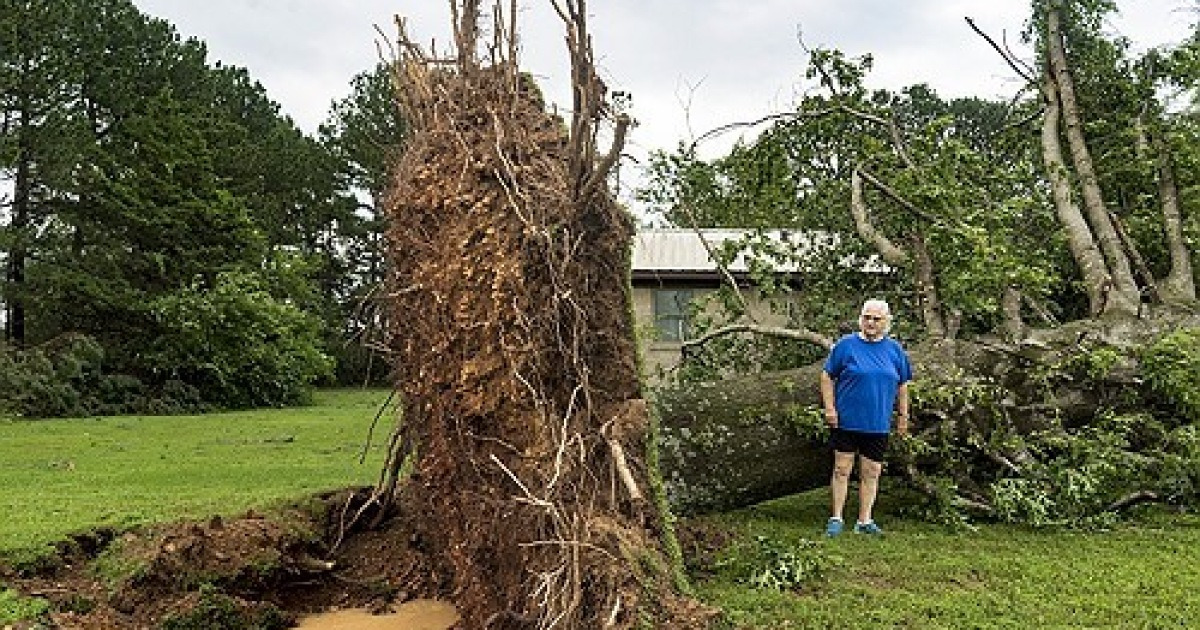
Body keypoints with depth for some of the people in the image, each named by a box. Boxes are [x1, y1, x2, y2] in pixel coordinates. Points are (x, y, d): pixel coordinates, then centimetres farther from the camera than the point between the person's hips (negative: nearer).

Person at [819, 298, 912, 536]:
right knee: (842, 469, 1)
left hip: (878, 425, 3)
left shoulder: (895, 350, 7)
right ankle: (836, 519, 10)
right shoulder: (846, 345, -3)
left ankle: (864, 521, 17)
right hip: (846, 421, -3)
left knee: (871, 473, 7)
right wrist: (829, 408, -7)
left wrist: (903, 416, 14)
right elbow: (827, 376, 0)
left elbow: (902, 385, 16)